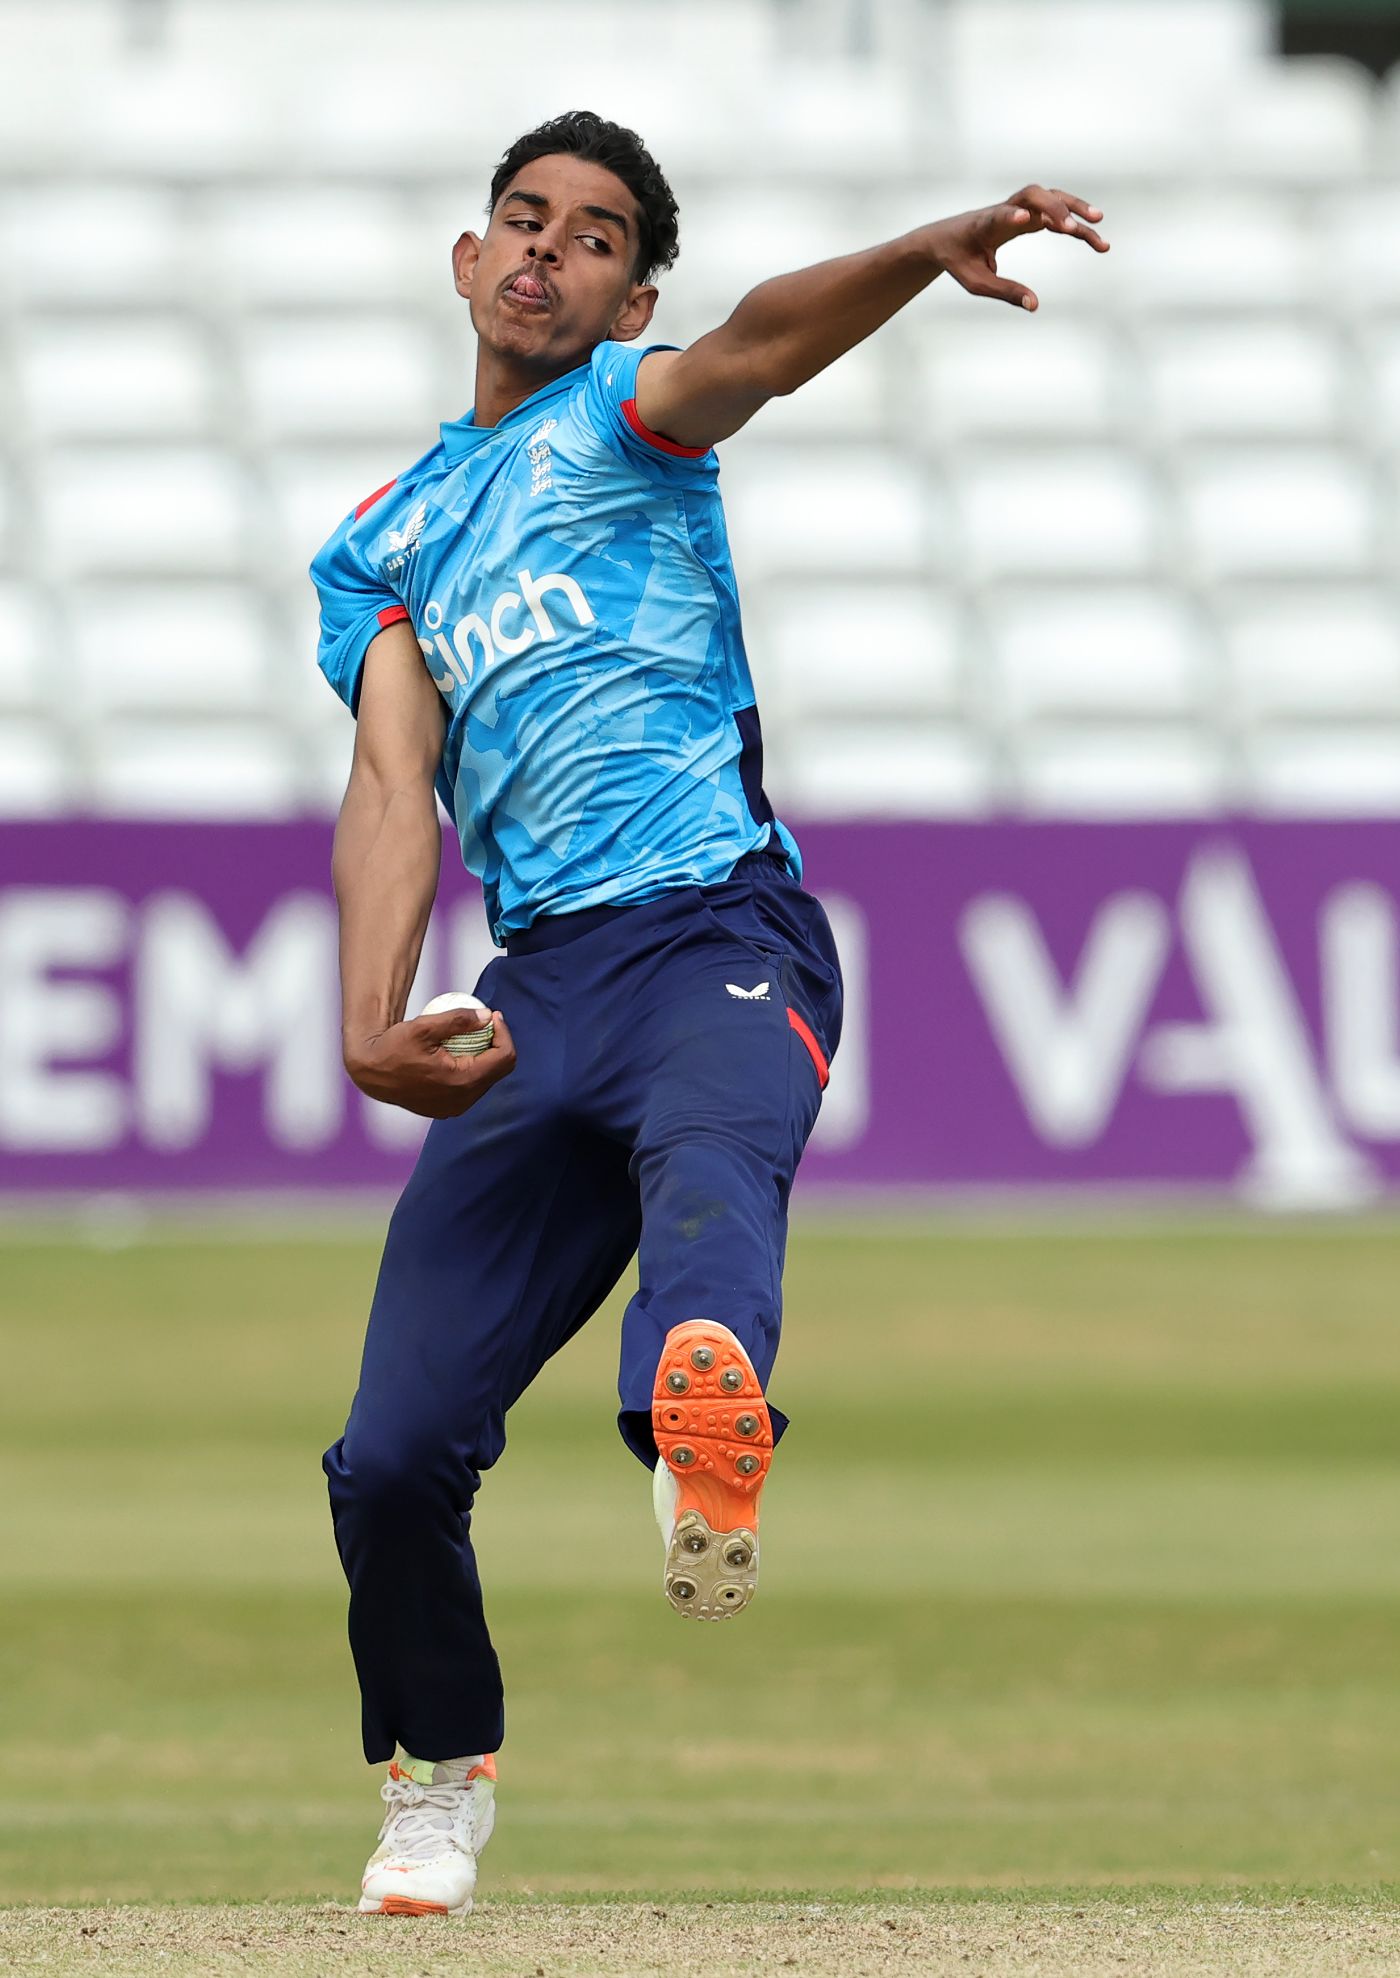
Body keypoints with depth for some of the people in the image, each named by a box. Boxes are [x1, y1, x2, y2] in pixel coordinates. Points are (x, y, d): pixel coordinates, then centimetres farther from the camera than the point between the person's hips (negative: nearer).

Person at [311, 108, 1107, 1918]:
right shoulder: (384, 546, 24)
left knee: (711, 1174, -38)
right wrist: (369, 1023, -11)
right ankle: (441, 1773, 22)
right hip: (534, 985, 4)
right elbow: (393, 789, 7)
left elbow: (761, 344, -9)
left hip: (718, 934, -4)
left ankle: (703, 1437, -72)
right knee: (393, 1458, -4)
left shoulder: (622, 413, 15)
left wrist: (933, 252, -31)